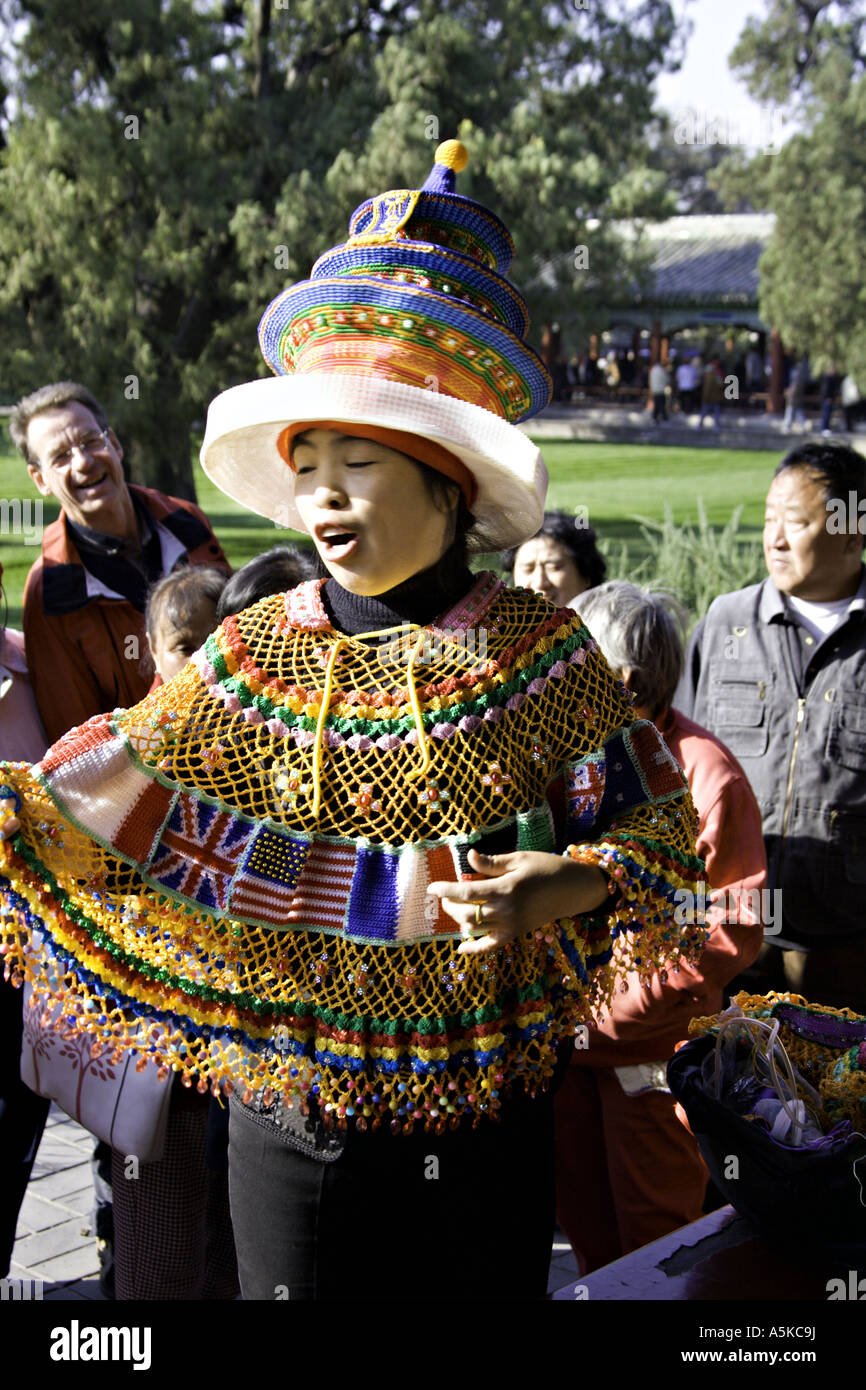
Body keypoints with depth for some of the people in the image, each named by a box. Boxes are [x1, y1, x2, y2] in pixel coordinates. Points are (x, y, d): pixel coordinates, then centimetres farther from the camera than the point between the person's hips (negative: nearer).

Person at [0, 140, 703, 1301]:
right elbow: (99, 803, -2)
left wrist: (551, 891, -22)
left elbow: (657, 830, -4)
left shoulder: (541, 652, -7)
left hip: (486, 1117, 0)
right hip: (289, 1111, 1)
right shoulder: (250, 657, -3)